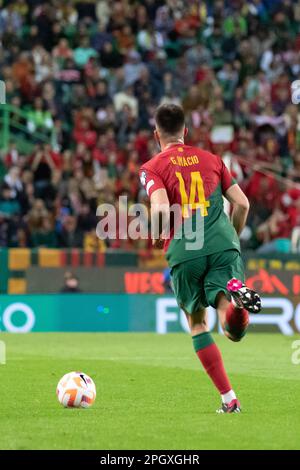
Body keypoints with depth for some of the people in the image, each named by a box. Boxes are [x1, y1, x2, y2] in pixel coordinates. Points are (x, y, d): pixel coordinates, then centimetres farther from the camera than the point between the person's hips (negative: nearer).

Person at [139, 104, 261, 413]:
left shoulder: (152, 168, 8)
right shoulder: (211, 159, 19)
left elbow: (161, 208, -10)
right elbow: (242, 204, 13)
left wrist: (158, 237, 9)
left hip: (184, 252, -1)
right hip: (223, 245, 2)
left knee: (197, 323, 18)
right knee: (233, 330, -7)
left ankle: (229, 398, 8)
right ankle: (236, 296, -43)